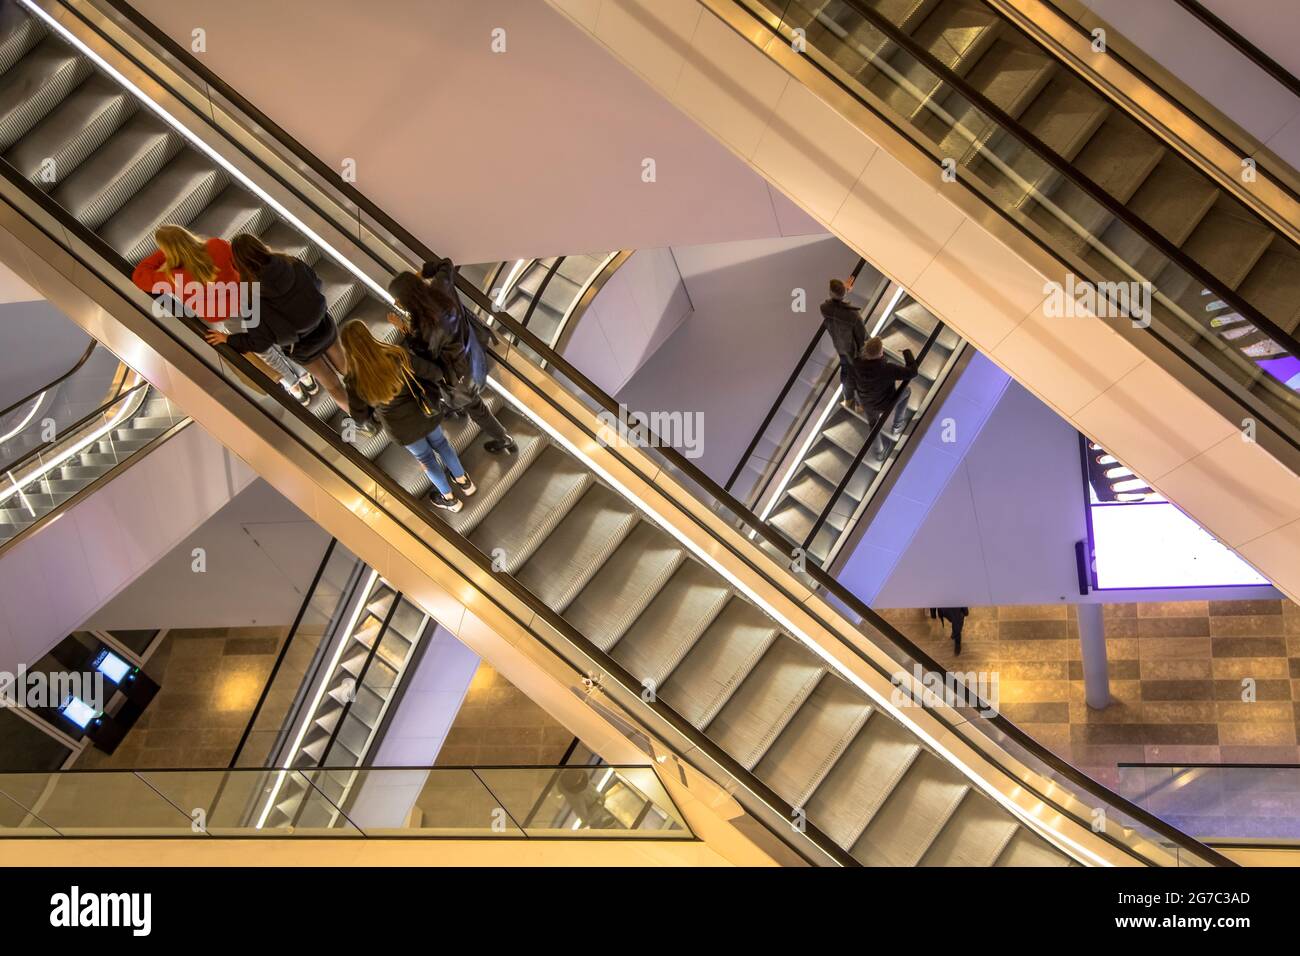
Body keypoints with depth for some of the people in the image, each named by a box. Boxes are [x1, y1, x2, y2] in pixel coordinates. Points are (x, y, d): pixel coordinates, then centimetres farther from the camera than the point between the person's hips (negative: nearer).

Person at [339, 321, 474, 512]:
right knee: (440, 443, 33)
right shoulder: (398, 356, -30)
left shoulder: (357, 381, -30)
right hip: (426, 414, 1)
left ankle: (449, 499, 51)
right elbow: (436, 373, -20)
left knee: (426, 458, 28)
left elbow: (358, 407, -8)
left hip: (403, 429, -1)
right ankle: (464, 482, 56)